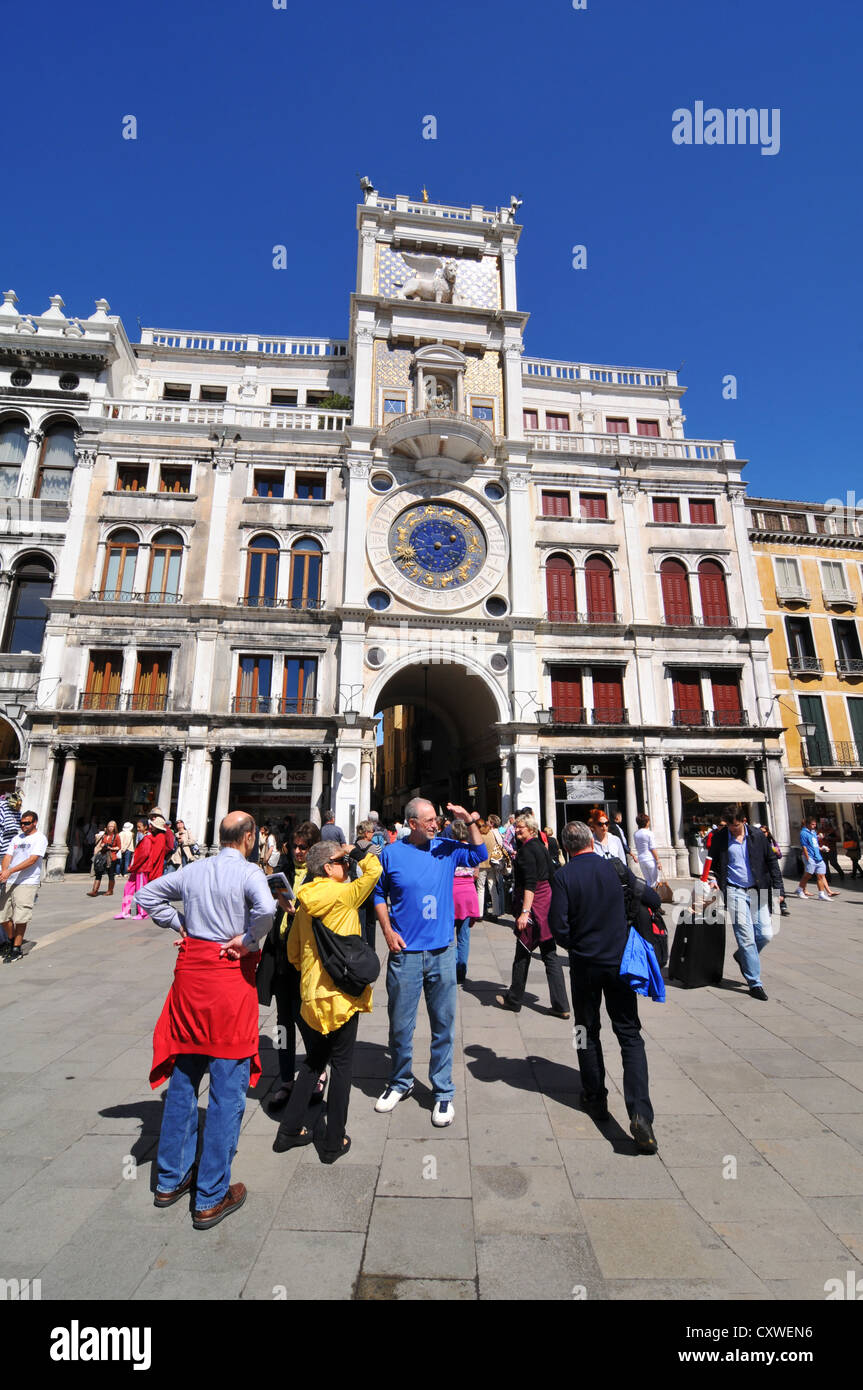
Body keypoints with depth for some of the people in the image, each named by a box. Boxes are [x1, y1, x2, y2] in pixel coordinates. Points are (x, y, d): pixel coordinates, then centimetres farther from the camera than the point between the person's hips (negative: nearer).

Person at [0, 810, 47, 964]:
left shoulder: (39, 838, -5)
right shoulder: (16, 838, 15)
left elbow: (32, 860, -15)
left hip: (27, 883, -6)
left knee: (20, 917, -6)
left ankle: (17, 949, 7)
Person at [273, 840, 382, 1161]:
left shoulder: (305, 901, 3)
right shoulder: (342, 894, -18)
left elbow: (293, 952, 11)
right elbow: (373, 871, -9)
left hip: (312, 992, 7)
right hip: (341, 990, -7)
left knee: (314, 1060, 23)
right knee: (342, 1063, 9)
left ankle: (289, 1130, 30)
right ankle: (333, 1142, 20)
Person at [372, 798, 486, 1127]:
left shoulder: (446, 848, 0)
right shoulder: (391, 854, -4)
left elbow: (478, 855, -5)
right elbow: (379, 895, 5)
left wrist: (471, 821, -17)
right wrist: (388, 931, -5)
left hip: (442, 952, 1)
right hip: (404, 952, -1)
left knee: (443, 1024, 11)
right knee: (400, 1025, 13)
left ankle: (443, 1092, 29)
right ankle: (400, 1081, 38)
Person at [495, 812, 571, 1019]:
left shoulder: (526, 850, -15)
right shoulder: (541, 846, 11)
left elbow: (530, 884, -21)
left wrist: (525, 911, -24)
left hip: (533, 903, -8)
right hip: (547, 900, 8)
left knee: (523, 953, 6)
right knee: (550, 954, 10)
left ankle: (513, 1000, 21)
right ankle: (560, 1005, 11)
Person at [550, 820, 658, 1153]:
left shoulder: (563, 876, -15)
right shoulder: (616, 867, -8)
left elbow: (559, 926, -14)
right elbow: (646, 899, 5)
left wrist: (575, 947, 5)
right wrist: (658, 893, 27)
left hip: (584, 964, -1)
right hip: (620, 962, 1)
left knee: (588, 1031, 19)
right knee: (630, 1035, 11)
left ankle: (595, 1100, 31)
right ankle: (640, 1113, -1)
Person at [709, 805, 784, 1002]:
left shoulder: (758, 836, 1)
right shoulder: (720, 838, -3)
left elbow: (772, 861, 7)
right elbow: (713, 865, 8)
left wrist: (777, 888, 4)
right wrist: (715, 881, -4)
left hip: (757, 891, 3)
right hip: (735, 891, -3)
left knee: (765, 934, 4)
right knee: (746, 937, -4)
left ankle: (742, 956, 33)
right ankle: (754, 983, 7)